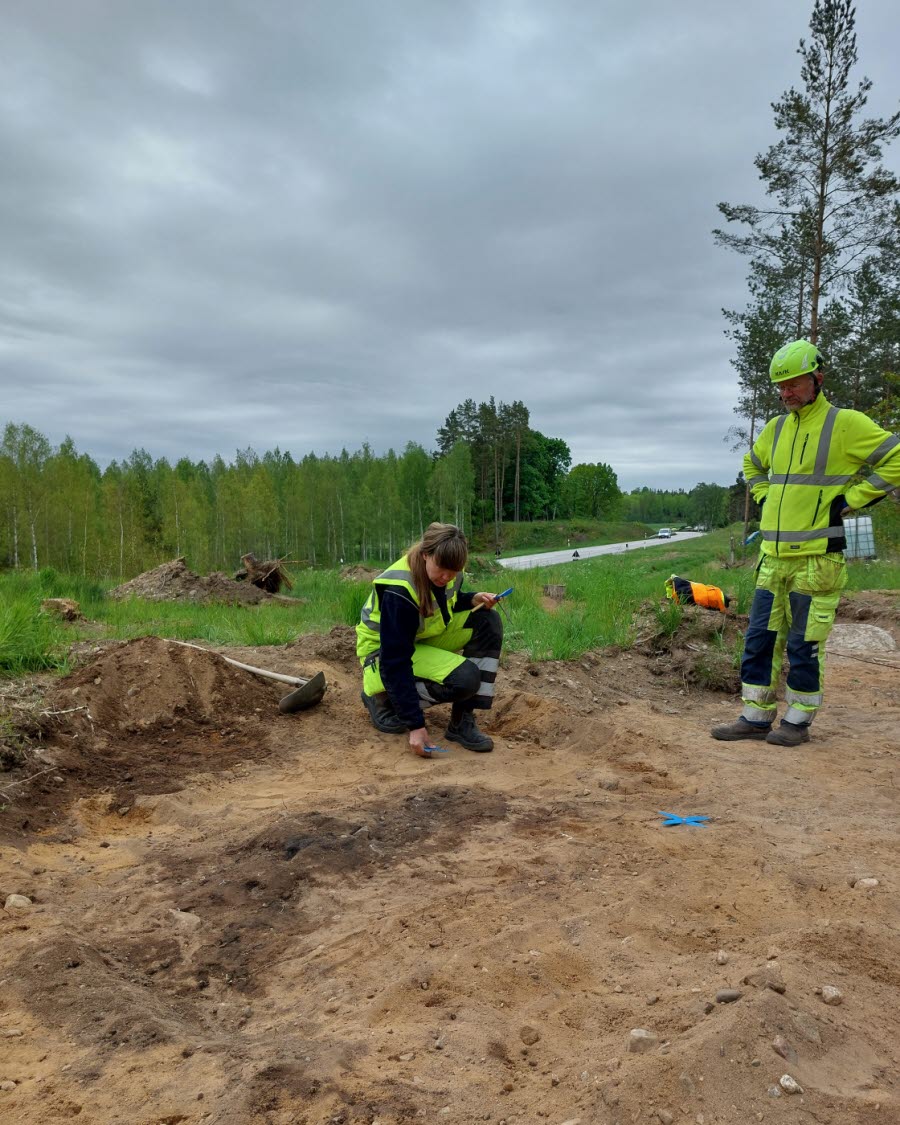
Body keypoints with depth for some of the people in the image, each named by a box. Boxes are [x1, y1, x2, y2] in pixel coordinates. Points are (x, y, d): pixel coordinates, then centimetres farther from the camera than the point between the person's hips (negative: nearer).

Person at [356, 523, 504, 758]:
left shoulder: (448, 573, -11)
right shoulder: (398, 592, -33)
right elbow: (395, 663, -32)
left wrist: (473, 600, -11)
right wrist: (415, 725, -34)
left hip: (427, 638, 8)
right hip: (386, 652, -8)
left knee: (488, 622, -14)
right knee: (465, 679, -29)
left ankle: (463, 721, -13)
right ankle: (383, 697, -6)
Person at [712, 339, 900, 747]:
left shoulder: (846, 424, -6)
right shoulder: (775, 428, 13)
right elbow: (752, 466, 32)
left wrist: (850, 500, -10)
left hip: (816, 557, -6)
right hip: (773, 556, 6)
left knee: (804, 643, 1)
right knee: (761, 637, 7)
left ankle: (798, 721, 14)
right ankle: (756, 717, 16)